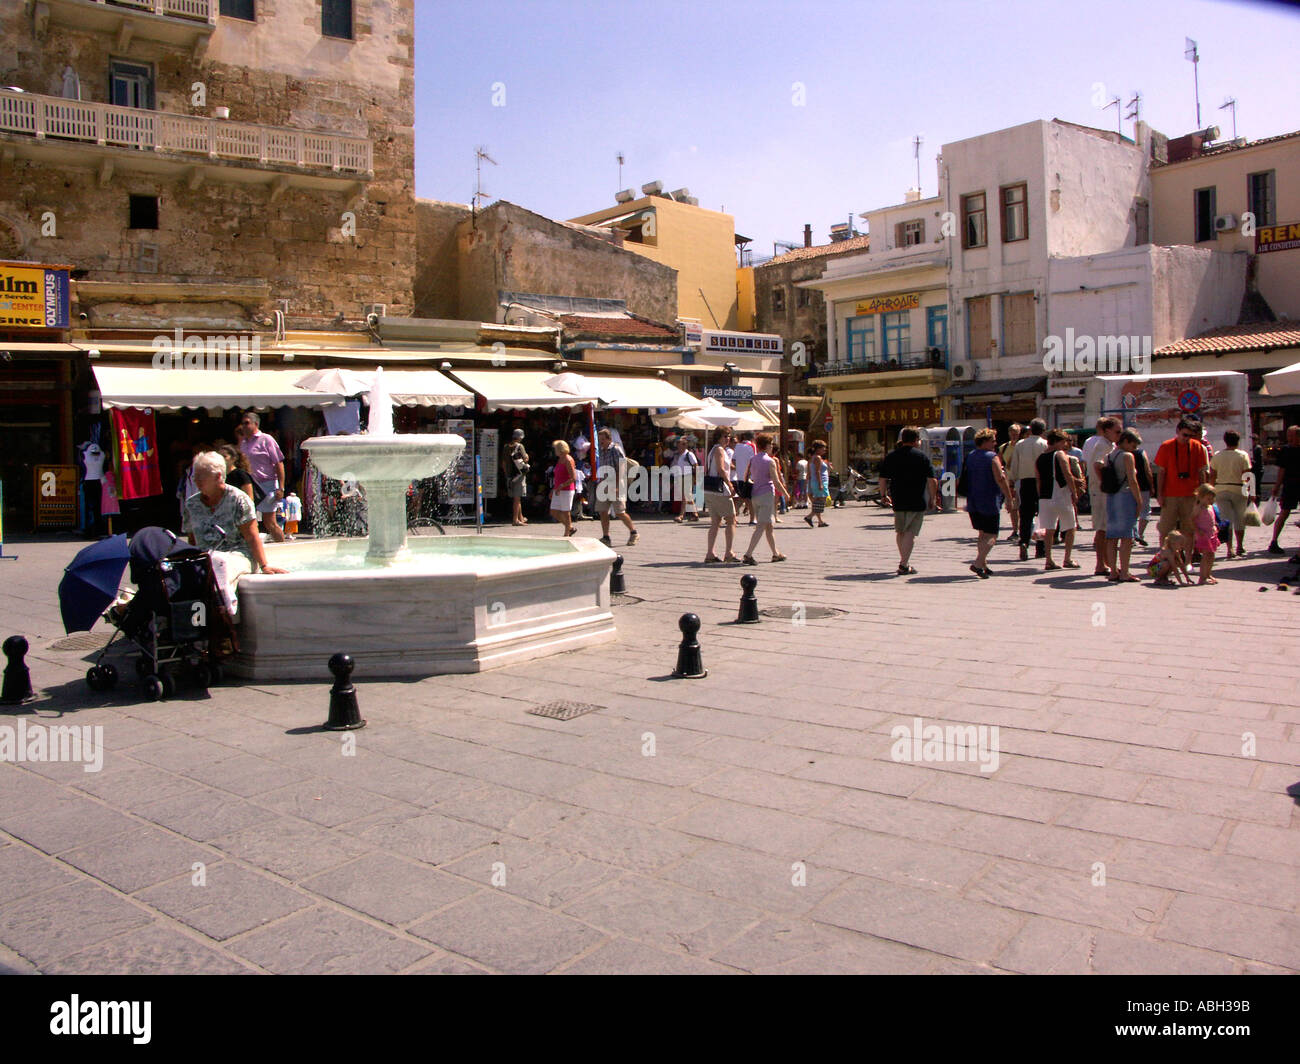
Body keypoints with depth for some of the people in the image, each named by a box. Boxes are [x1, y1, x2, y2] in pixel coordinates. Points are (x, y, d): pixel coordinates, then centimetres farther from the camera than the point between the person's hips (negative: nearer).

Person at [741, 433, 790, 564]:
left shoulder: (752, 460, 8)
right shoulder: (770, 461, -10)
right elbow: (776, 481, -12)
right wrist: (785, 493, 1)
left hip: (755, 495, 7)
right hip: (767, 494, -7)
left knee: (769, 525, 17)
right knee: (761, 526, -9)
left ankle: (775, 554, 25)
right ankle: (748, 554, -19)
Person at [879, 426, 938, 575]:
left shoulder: (891, 456, 6)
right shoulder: (922, 456, -4)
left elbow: (883, 478, 7)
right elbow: (932, 480, -6)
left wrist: (883, 495, 19)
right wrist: (933, 499, 3)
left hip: (897, 501, 4)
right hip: (917, 501, -4)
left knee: (900, 532, 19)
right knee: (911, 533, -2)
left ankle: (904, 561, 29)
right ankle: (904, 566, -8)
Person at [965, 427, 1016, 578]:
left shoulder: (969, 457, 11)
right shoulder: (992, 457, -11)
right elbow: (1000, 479, -19)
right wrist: (1009, 499, -16)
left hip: (972, 502, 7)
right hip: (989, 503, -7)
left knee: (982, 534, 18)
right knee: (991, 536, -4)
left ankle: (983, 565, 19)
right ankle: (977, 563, -18)